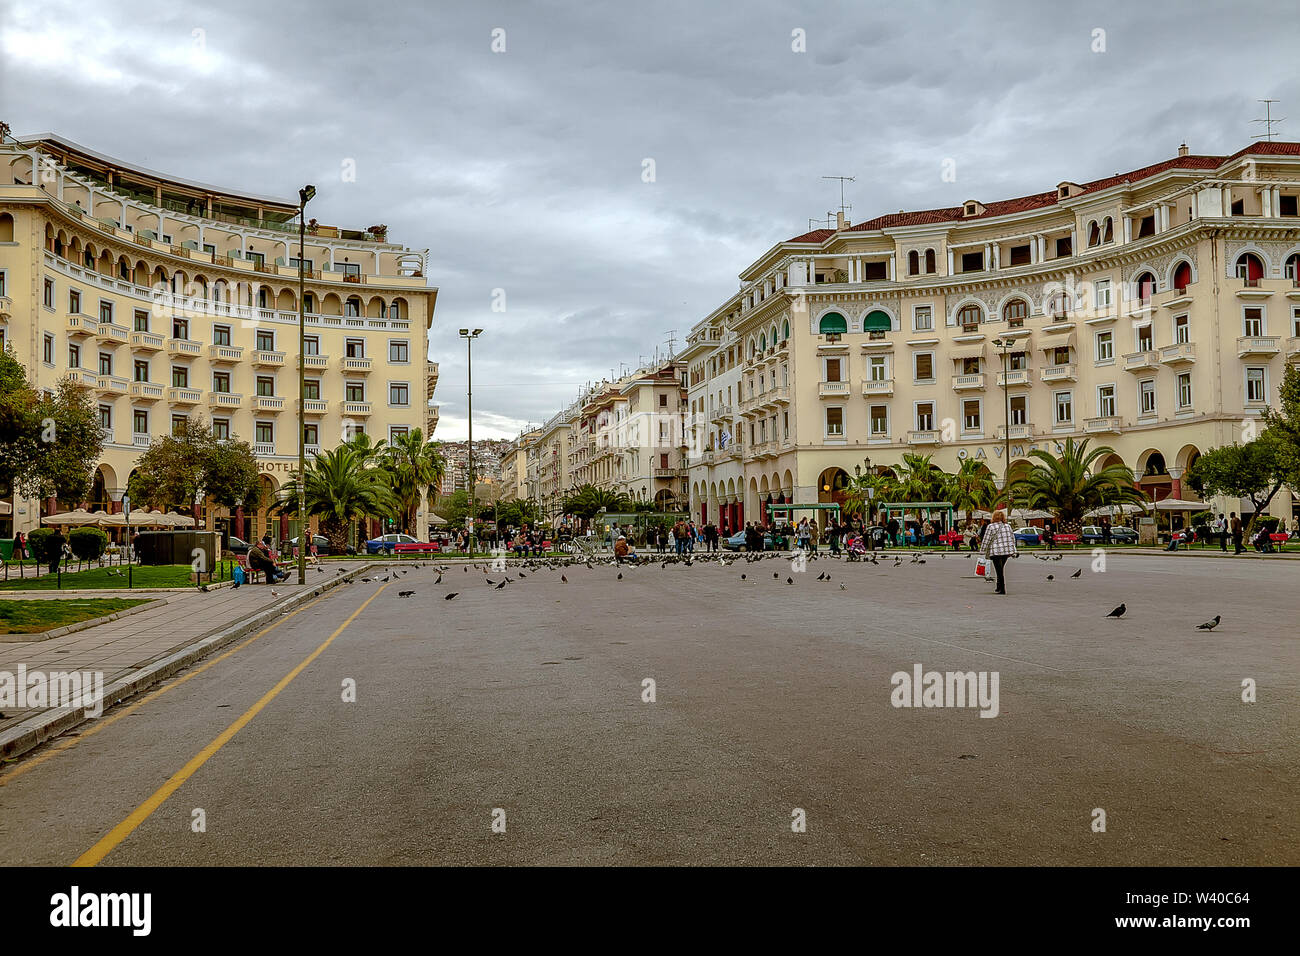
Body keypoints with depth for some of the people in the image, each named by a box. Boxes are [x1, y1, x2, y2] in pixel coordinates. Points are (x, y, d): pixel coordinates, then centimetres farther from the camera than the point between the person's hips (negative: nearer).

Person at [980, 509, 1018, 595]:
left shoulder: (991, 527, -5)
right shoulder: (1007, 526, 11)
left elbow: (986, 540, -6)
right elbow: (1012, 538, 13)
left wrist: (985, 552, 0)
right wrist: (1011, 550, 19)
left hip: (996, 551, -5)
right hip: (1007, 550, 5)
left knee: (999, 570, -1)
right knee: (1001, 569, 18)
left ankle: (1002, 589, -3)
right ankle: (999, 587, 24)